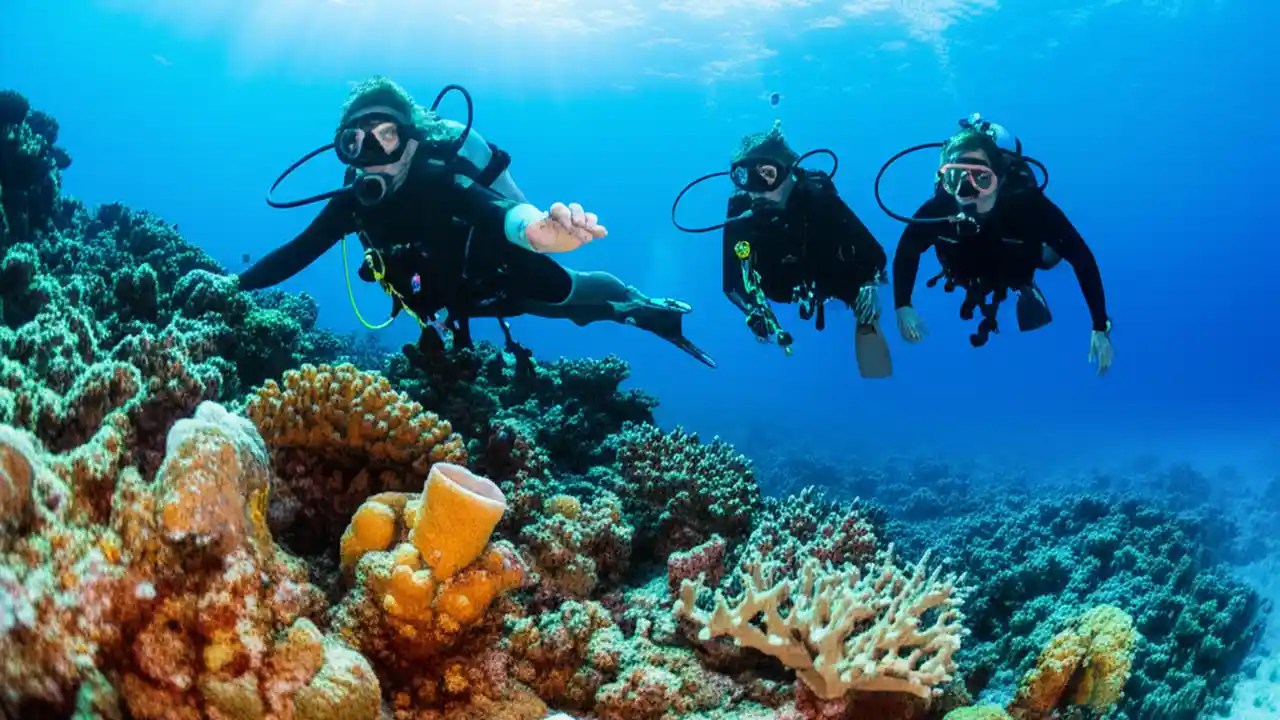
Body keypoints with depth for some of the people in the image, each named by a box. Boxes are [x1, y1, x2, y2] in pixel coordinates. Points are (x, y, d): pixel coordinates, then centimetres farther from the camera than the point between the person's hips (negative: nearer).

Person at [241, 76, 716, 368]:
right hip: (455, 295, 6)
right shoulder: (352, 202, -21)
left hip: (507, 277, -5)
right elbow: (295, 253, -15)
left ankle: (648, 307, 42)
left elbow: (497, 209, -60)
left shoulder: (437, 181, -39)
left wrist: (533, 227, -84)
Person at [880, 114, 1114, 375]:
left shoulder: (1028, 204, -44)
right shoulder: (937, 209, -42)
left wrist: (1100, 328, -39)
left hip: (1016, 277, -1)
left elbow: (1082, 258, -36)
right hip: (969, 281, 1)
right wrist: (902, 307, -33)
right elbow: (907, 251, -20)